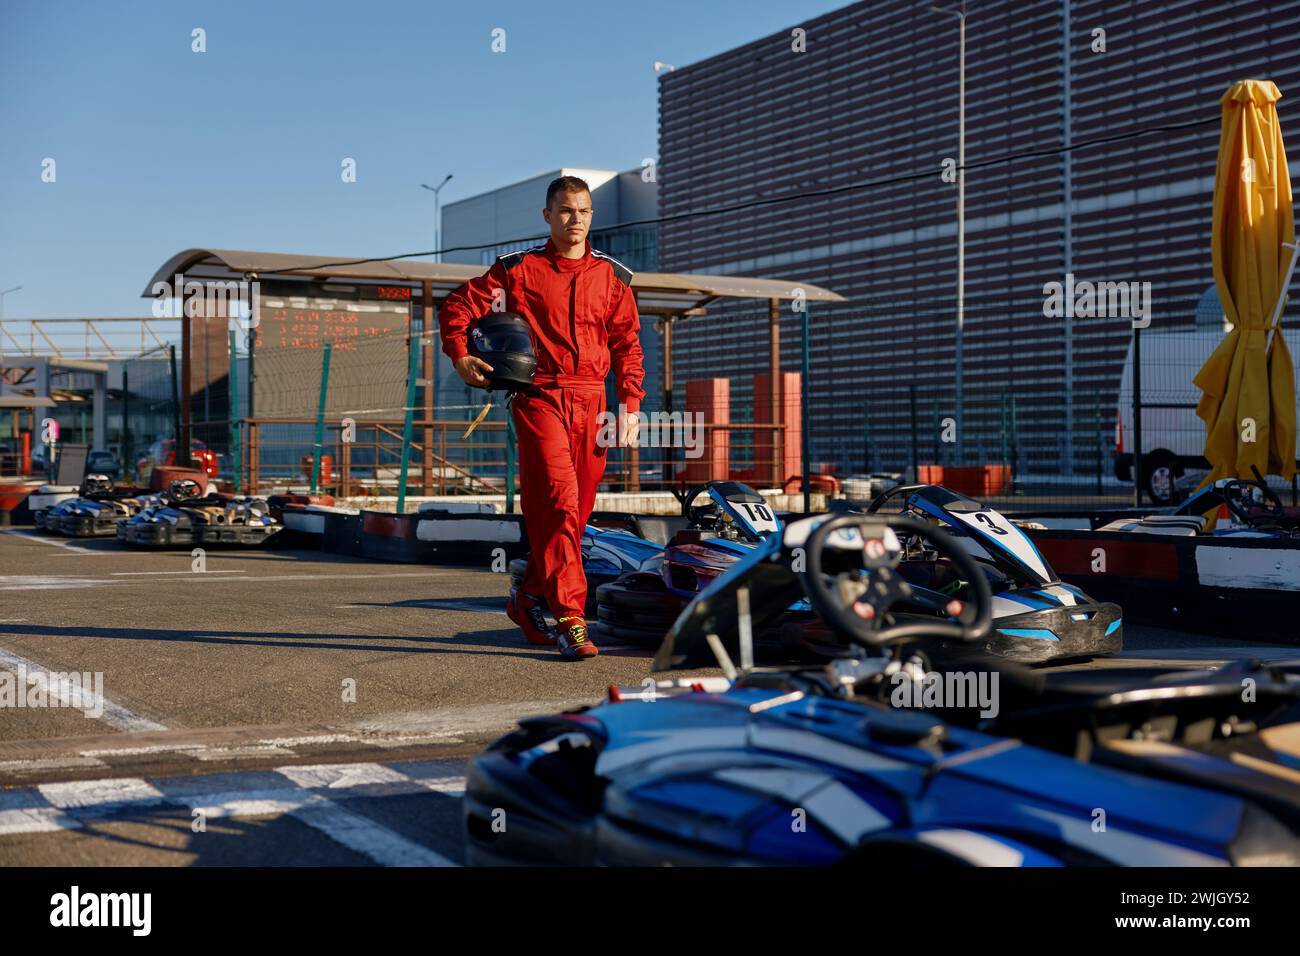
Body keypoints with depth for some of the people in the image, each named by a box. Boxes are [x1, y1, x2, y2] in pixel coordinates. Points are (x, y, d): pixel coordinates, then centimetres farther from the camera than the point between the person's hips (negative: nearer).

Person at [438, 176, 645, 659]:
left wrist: (631, 404, 6)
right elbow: (458, 305, 7)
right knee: (558, 501, -16)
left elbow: (628, 344, 15)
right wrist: (460, 356, -8)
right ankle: (570, 619, -17)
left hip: (591, 402, 4)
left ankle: (530, 599, 26)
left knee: (576, 509, 7)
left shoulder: (612, 276, 12)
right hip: (540, 397, -4)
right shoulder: (519, 269, 3)